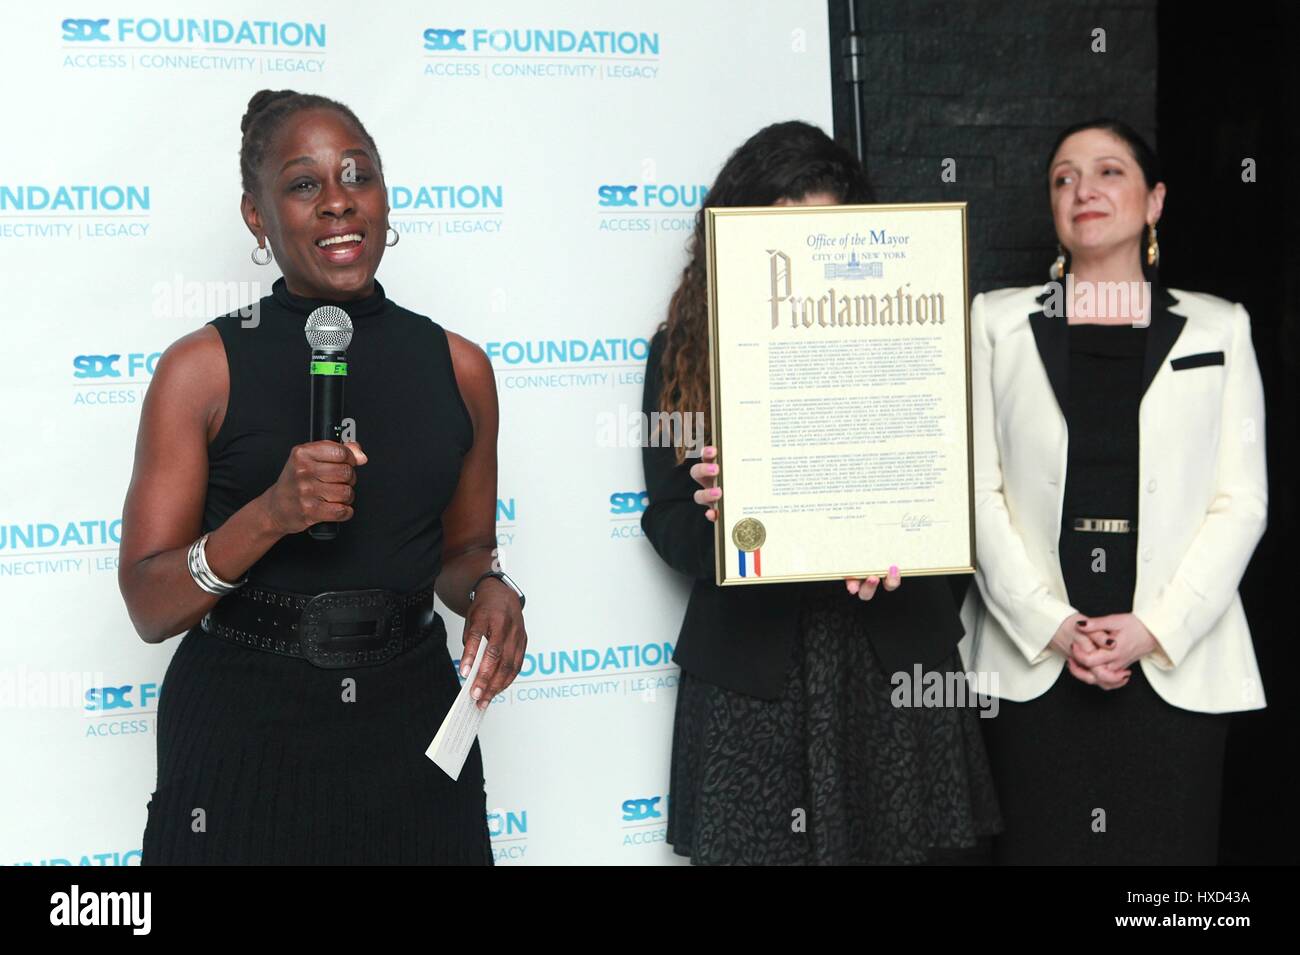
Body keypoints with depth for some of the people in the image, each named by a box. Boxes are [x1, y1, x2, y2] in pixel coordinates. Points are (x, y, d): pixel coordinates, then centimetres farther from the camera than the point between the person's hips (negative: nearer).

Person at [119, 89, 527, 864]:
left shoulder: (459, 366, 2)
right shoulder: (202, 368, -7)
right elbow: (149, 606, -8)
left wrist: (487, 589, -8)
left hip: (410, 724, 3)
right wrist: (270, 514, -24)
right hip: (243, 732, -3)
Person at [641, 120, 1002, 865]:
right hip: (752, 668, 0)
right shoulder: (684, 347, 3)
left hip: (895, 656, 1)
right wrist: (720, 510, -21)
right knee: (760, 845, 3)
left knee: (908, 842, 4)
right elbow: (669, 524, 1)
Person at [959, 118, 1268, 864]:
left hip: (1177, 666, 0)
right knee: (1040, 843, 3)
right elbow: (977, 489, 1)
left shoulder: (1219, 327, 10)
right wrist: (1053, 626, -9)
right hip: (1033, 661, 0)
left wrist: (1157, 628, -9)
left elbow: (1241, 500, 3)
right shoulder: (999, 321, 9)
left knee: (1166, 844, 3)